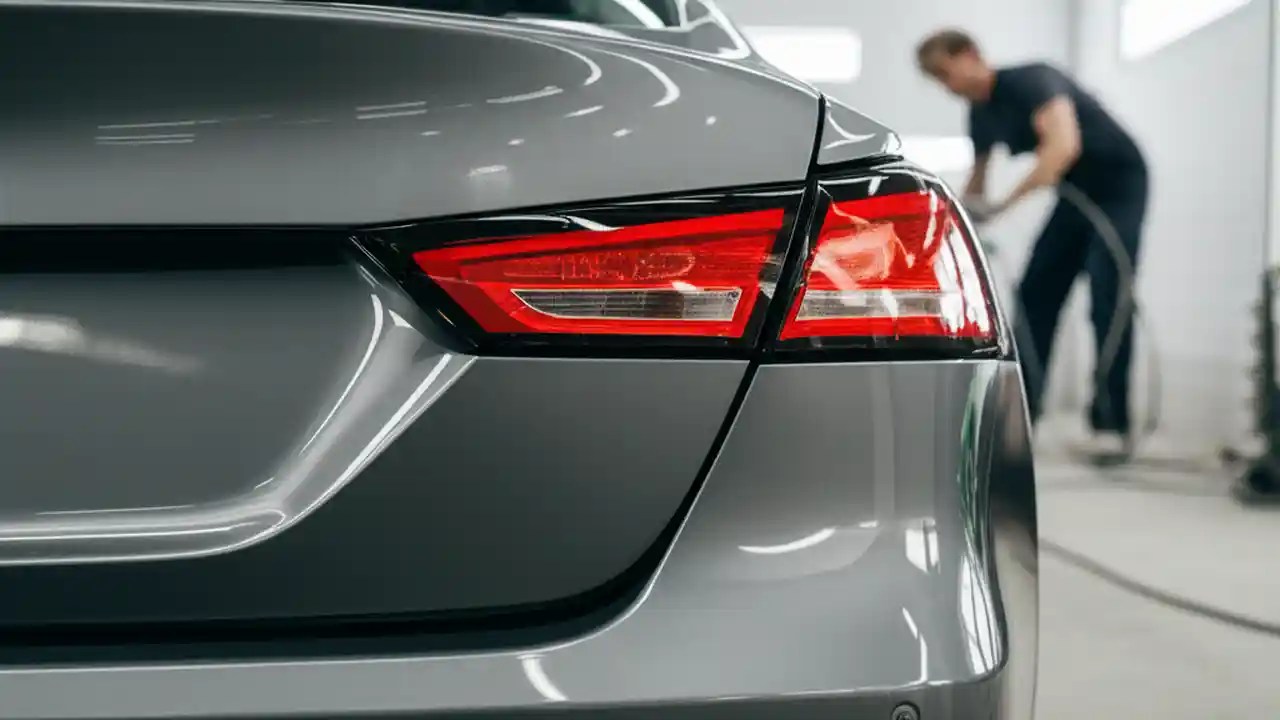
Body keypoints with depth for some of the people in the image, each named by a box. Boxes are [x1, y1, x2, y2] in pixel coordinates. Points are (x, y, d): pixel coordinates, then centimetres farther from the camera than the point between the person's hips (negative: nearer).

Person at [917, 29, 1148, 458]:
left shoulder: (1031, 81, -25)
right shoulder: (981, 113, 1)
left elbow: (1064, 146, -42)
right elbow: (977, 180, 15)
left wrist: (1002, 205, -45)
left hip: (1120, 185, -8)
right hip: (1077, 195, 8)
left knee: (1108, 301, -18)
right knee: (1035, 296, 3)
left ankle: (1112, 425, -19)